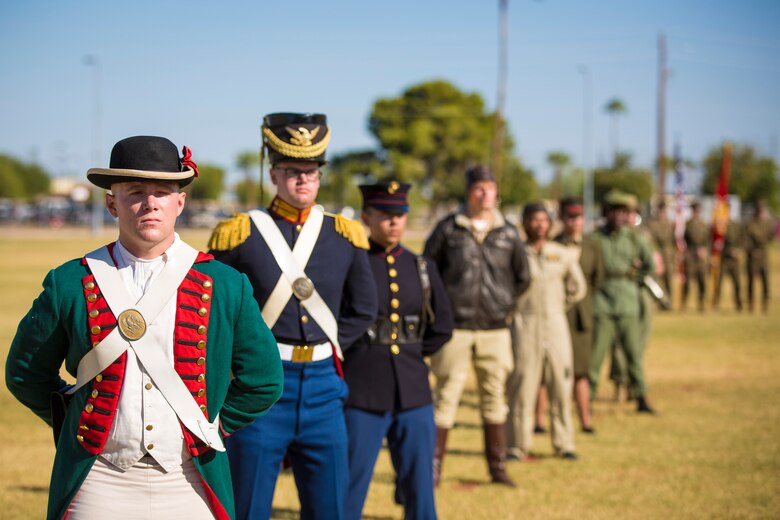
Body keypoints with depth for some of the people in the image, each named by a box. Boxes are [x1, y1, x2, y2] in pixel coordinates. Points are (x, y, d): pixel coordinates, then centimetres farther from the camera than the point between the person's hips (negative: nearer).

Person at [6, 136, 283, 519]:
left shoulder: (226, 287, 3)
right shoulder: (70, 284, 2)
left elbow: (262, 382, 11)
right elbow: (25, 374, 12)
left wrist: (212, 427, 8)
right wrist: (78, 425, 10)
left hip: (188, 488, 0)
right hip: (100, 485, 0)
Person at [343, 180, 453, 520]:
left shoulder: (422, 268, 9)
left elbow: (442, 327, 17)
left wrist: (408, 357, 12)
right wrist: (355, 359, 2)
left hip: (413, 396, 4)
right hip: (362, 397, -4)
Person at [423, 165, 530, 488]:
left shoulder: (508, 234, 6)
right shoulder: (448, 228, -1)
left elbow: (522, 277, 19)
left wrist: (506, 306, 13)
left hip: (495, 329, 3)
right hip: (455, 328, -3)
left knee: (495, 398, 9)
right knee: (446, 397, -3)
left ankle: (498, 467, 18)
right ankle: (433, 467, 3)